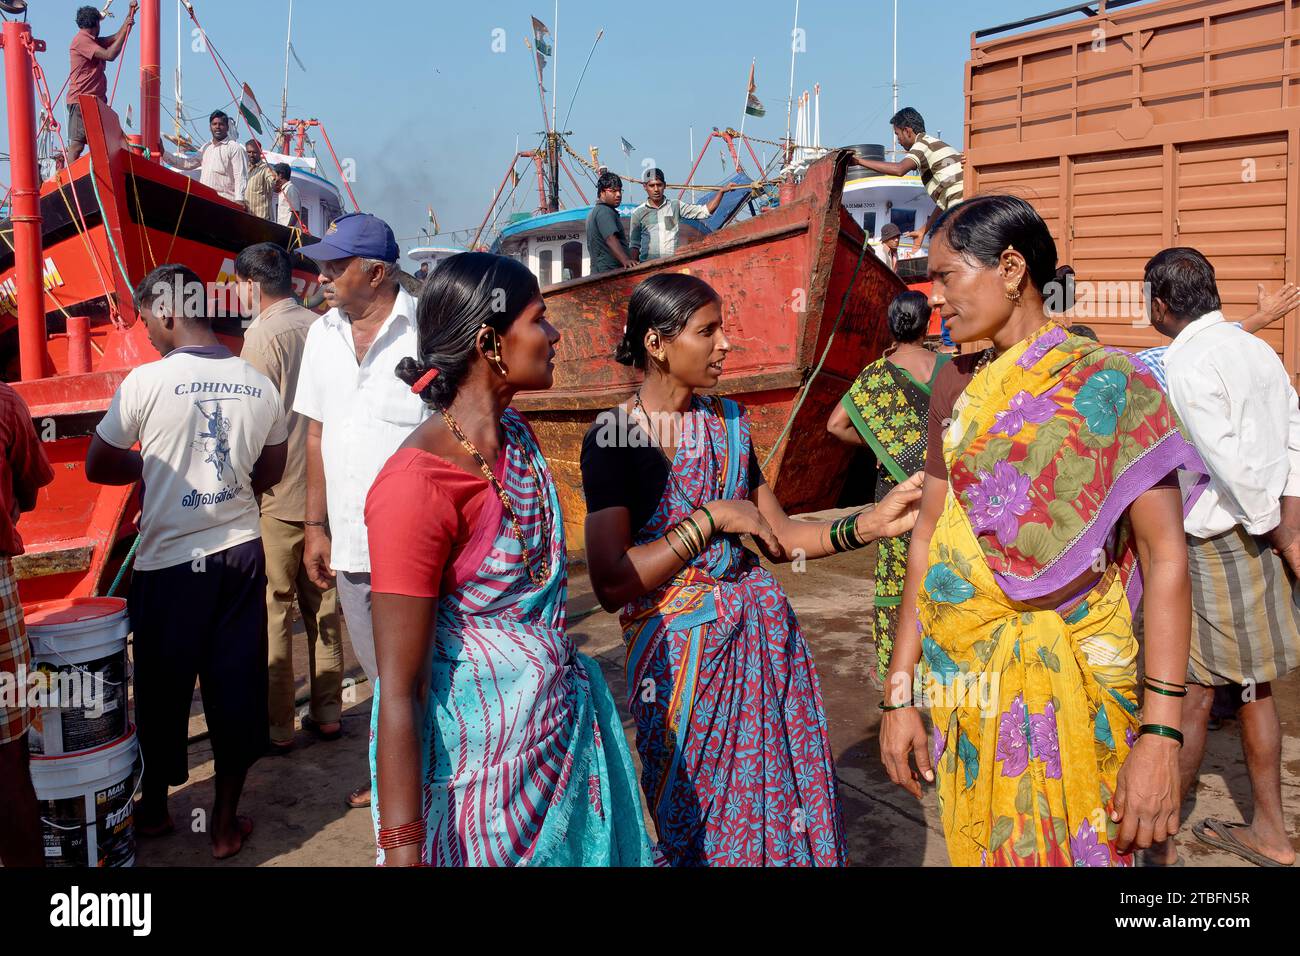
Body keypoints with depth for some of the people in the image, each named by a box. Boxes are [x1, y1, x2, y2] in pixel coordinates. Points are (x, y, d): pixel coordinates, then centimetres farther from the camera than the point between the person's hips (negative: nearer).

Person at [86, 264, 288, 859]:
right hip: (241, 552, 3)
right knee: (237, 687, 10)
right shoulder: (259, 384, -1)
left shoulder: (147, 381, -12)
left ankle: (153, 808, 36)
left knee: (163, 688, 15)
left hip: (169, 562, -3)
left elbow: (98, 466, -2)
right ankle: (226, 825, 22)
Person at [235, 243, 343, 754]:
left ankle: (276, 726, 13)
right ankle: (327, 713, 22)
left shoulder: (263, 336, -12)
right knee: (323, 604, 13)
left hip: (277, 496, -6)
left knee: (272, 611, 4)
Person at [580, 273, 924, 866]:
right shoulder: (613, 437, -12)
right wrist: (711, 518, -18)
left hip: (761, 631, 5)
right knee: (703, 822, 10)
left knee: (783, 803, 14)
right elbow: (611, 585, -20)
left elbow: (779, 538, 9)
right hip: (679, 651, -5)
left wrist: (869, 525, -5)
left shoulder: (727, 420, 6)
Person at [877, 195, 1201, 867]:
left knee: (1070, 848, 8)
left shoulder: (1107, 383, -9)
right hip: (962, 681, 4)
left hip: (1067, 683, -4)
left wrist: (1160, 735, -19)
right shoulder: (956, 385, 6)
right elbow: (929, 534, 6)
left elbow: (1165, 555, -12)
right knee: (975, 846, 15)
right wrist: (899, 692, 4)